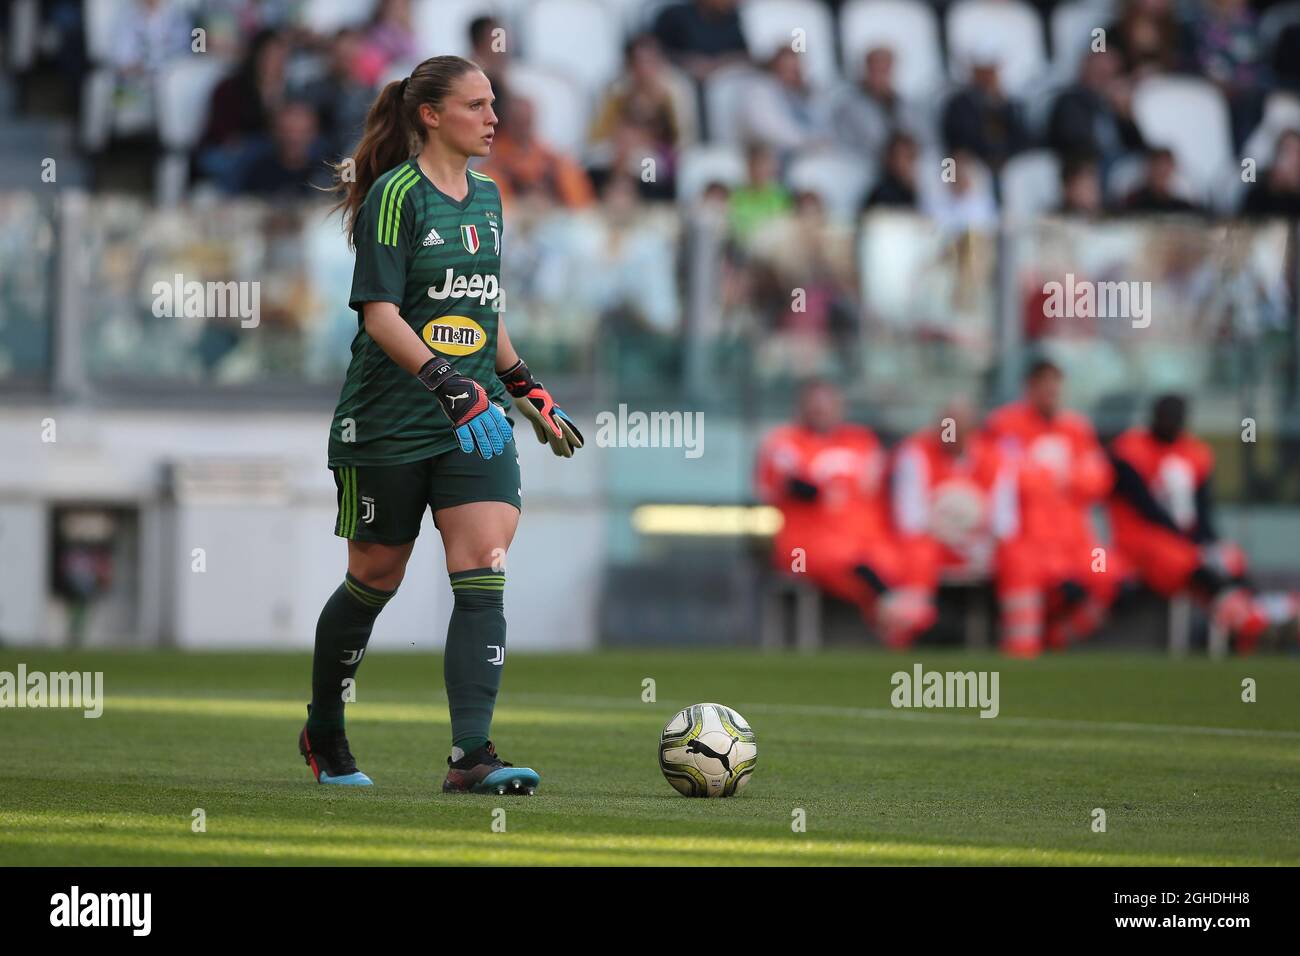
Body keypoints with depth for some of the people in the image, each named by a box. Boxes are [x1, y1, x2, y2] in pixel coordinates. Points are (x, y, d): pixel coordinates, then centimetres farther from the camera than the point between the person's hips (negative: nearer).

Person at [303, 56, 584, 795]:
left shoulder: (486, 196, 12)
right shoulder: (396, 194, -11)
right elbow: (380, 315, -18)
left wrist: (528, 390, 20)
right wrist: (447, 382, -28)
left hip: (474, 423, 6)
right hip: (388, 421, -6)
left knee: (484, 580, -11)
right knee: (376, 580, 7)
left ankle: (471, 754, -17)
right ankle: (323, 735, 29)